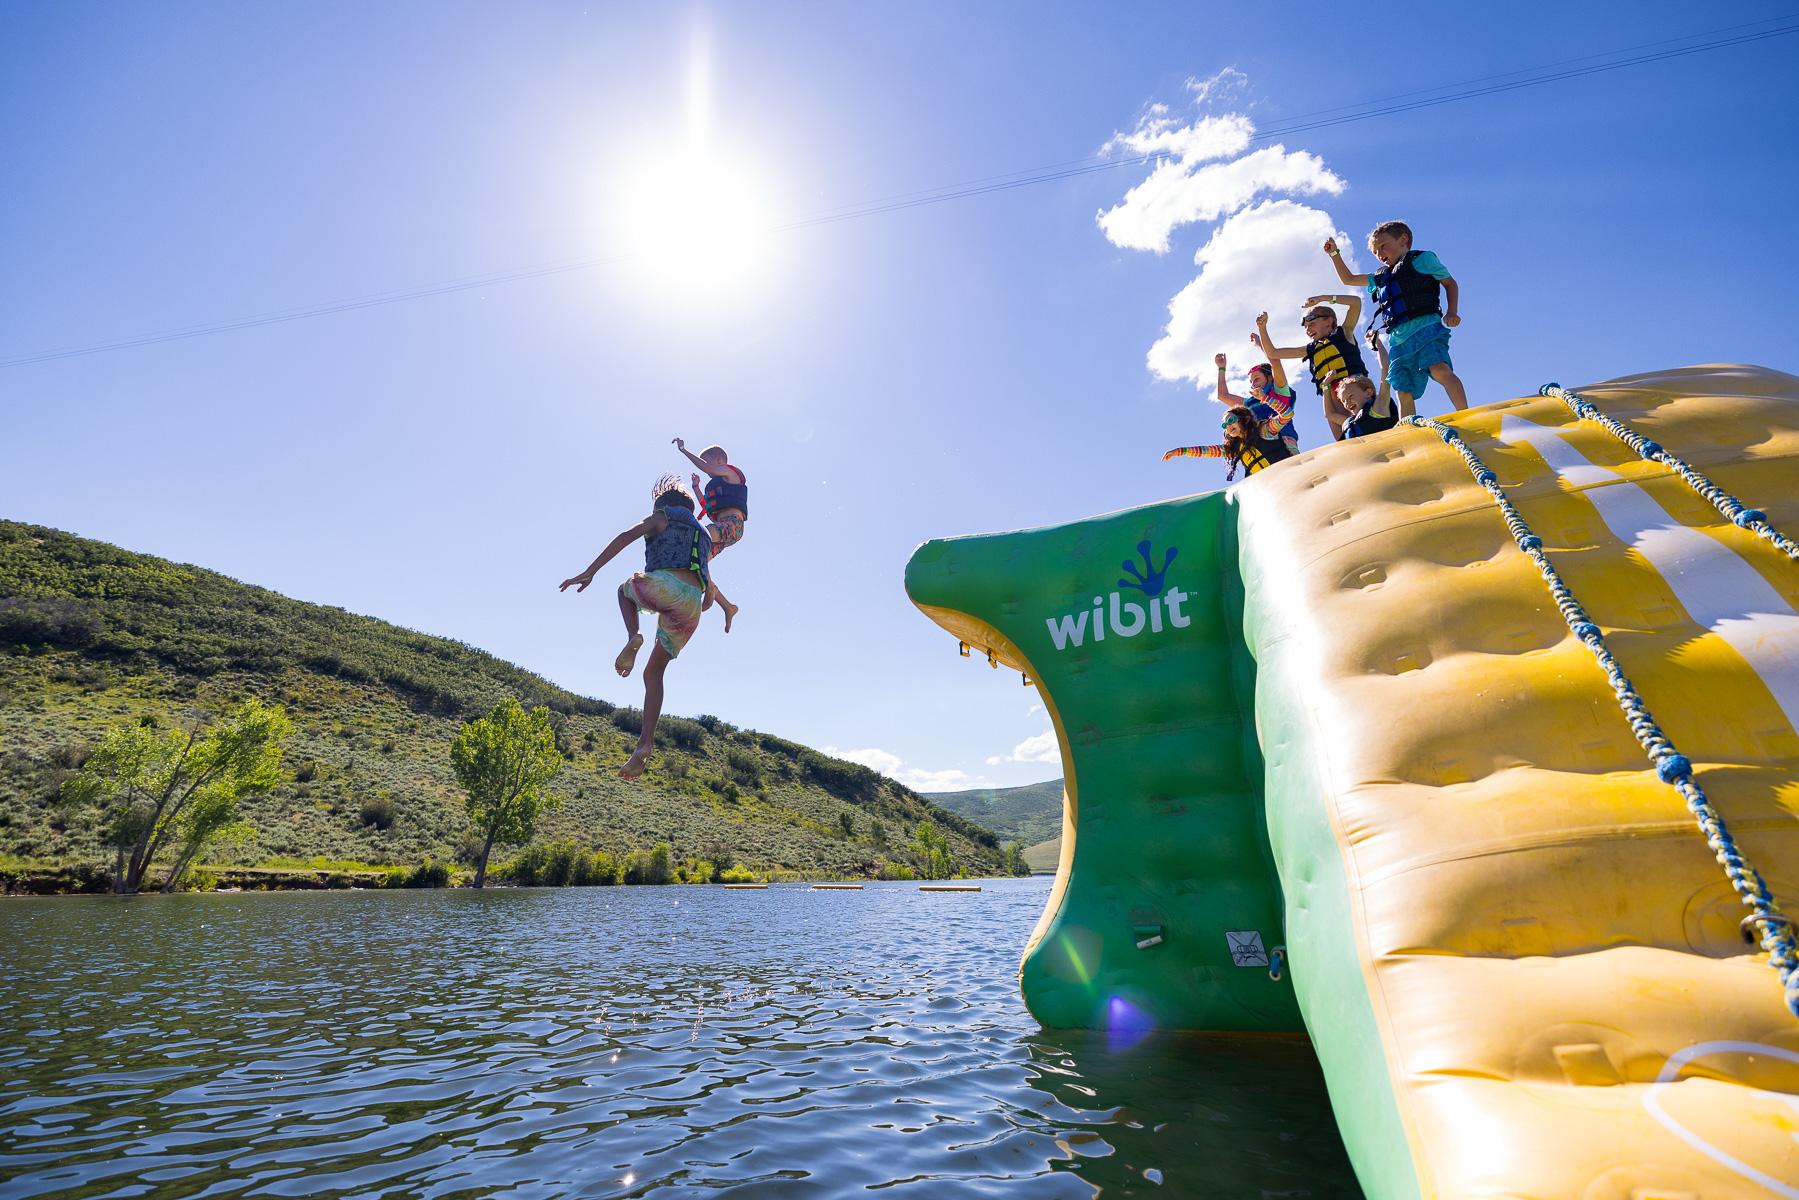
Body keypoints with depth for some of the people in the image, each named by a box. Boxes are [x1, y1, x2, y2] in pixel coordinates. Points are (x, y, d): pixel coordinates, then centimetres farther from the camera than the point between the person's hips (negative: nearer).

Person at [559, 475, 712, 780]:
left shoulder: (662, 515, 18)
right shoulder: (703, 535, 35)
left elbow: (626, 537, 1)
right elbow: (709, 589, 37)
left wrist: (589, 572, -3)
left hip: (663, 586, -5)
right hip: (691, 605, 5)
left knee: (625, 590, 33)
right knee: (654, 671, 15)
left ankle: (633, 637, 2)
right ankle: (645, 744, 2)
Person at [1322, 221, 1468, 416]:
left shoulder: (1421, 259, 11)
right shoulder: (1381, 277, 29)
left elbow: (1450, 283, 9)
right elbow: (1348, 279, 37)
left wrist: (1451, 312, -6)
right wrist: (1334, 253, 30)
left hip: (1426, 327, -6)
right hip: (1398, 339, 6)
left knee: (1440, 369, -29)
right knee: (1404, 392, -3)